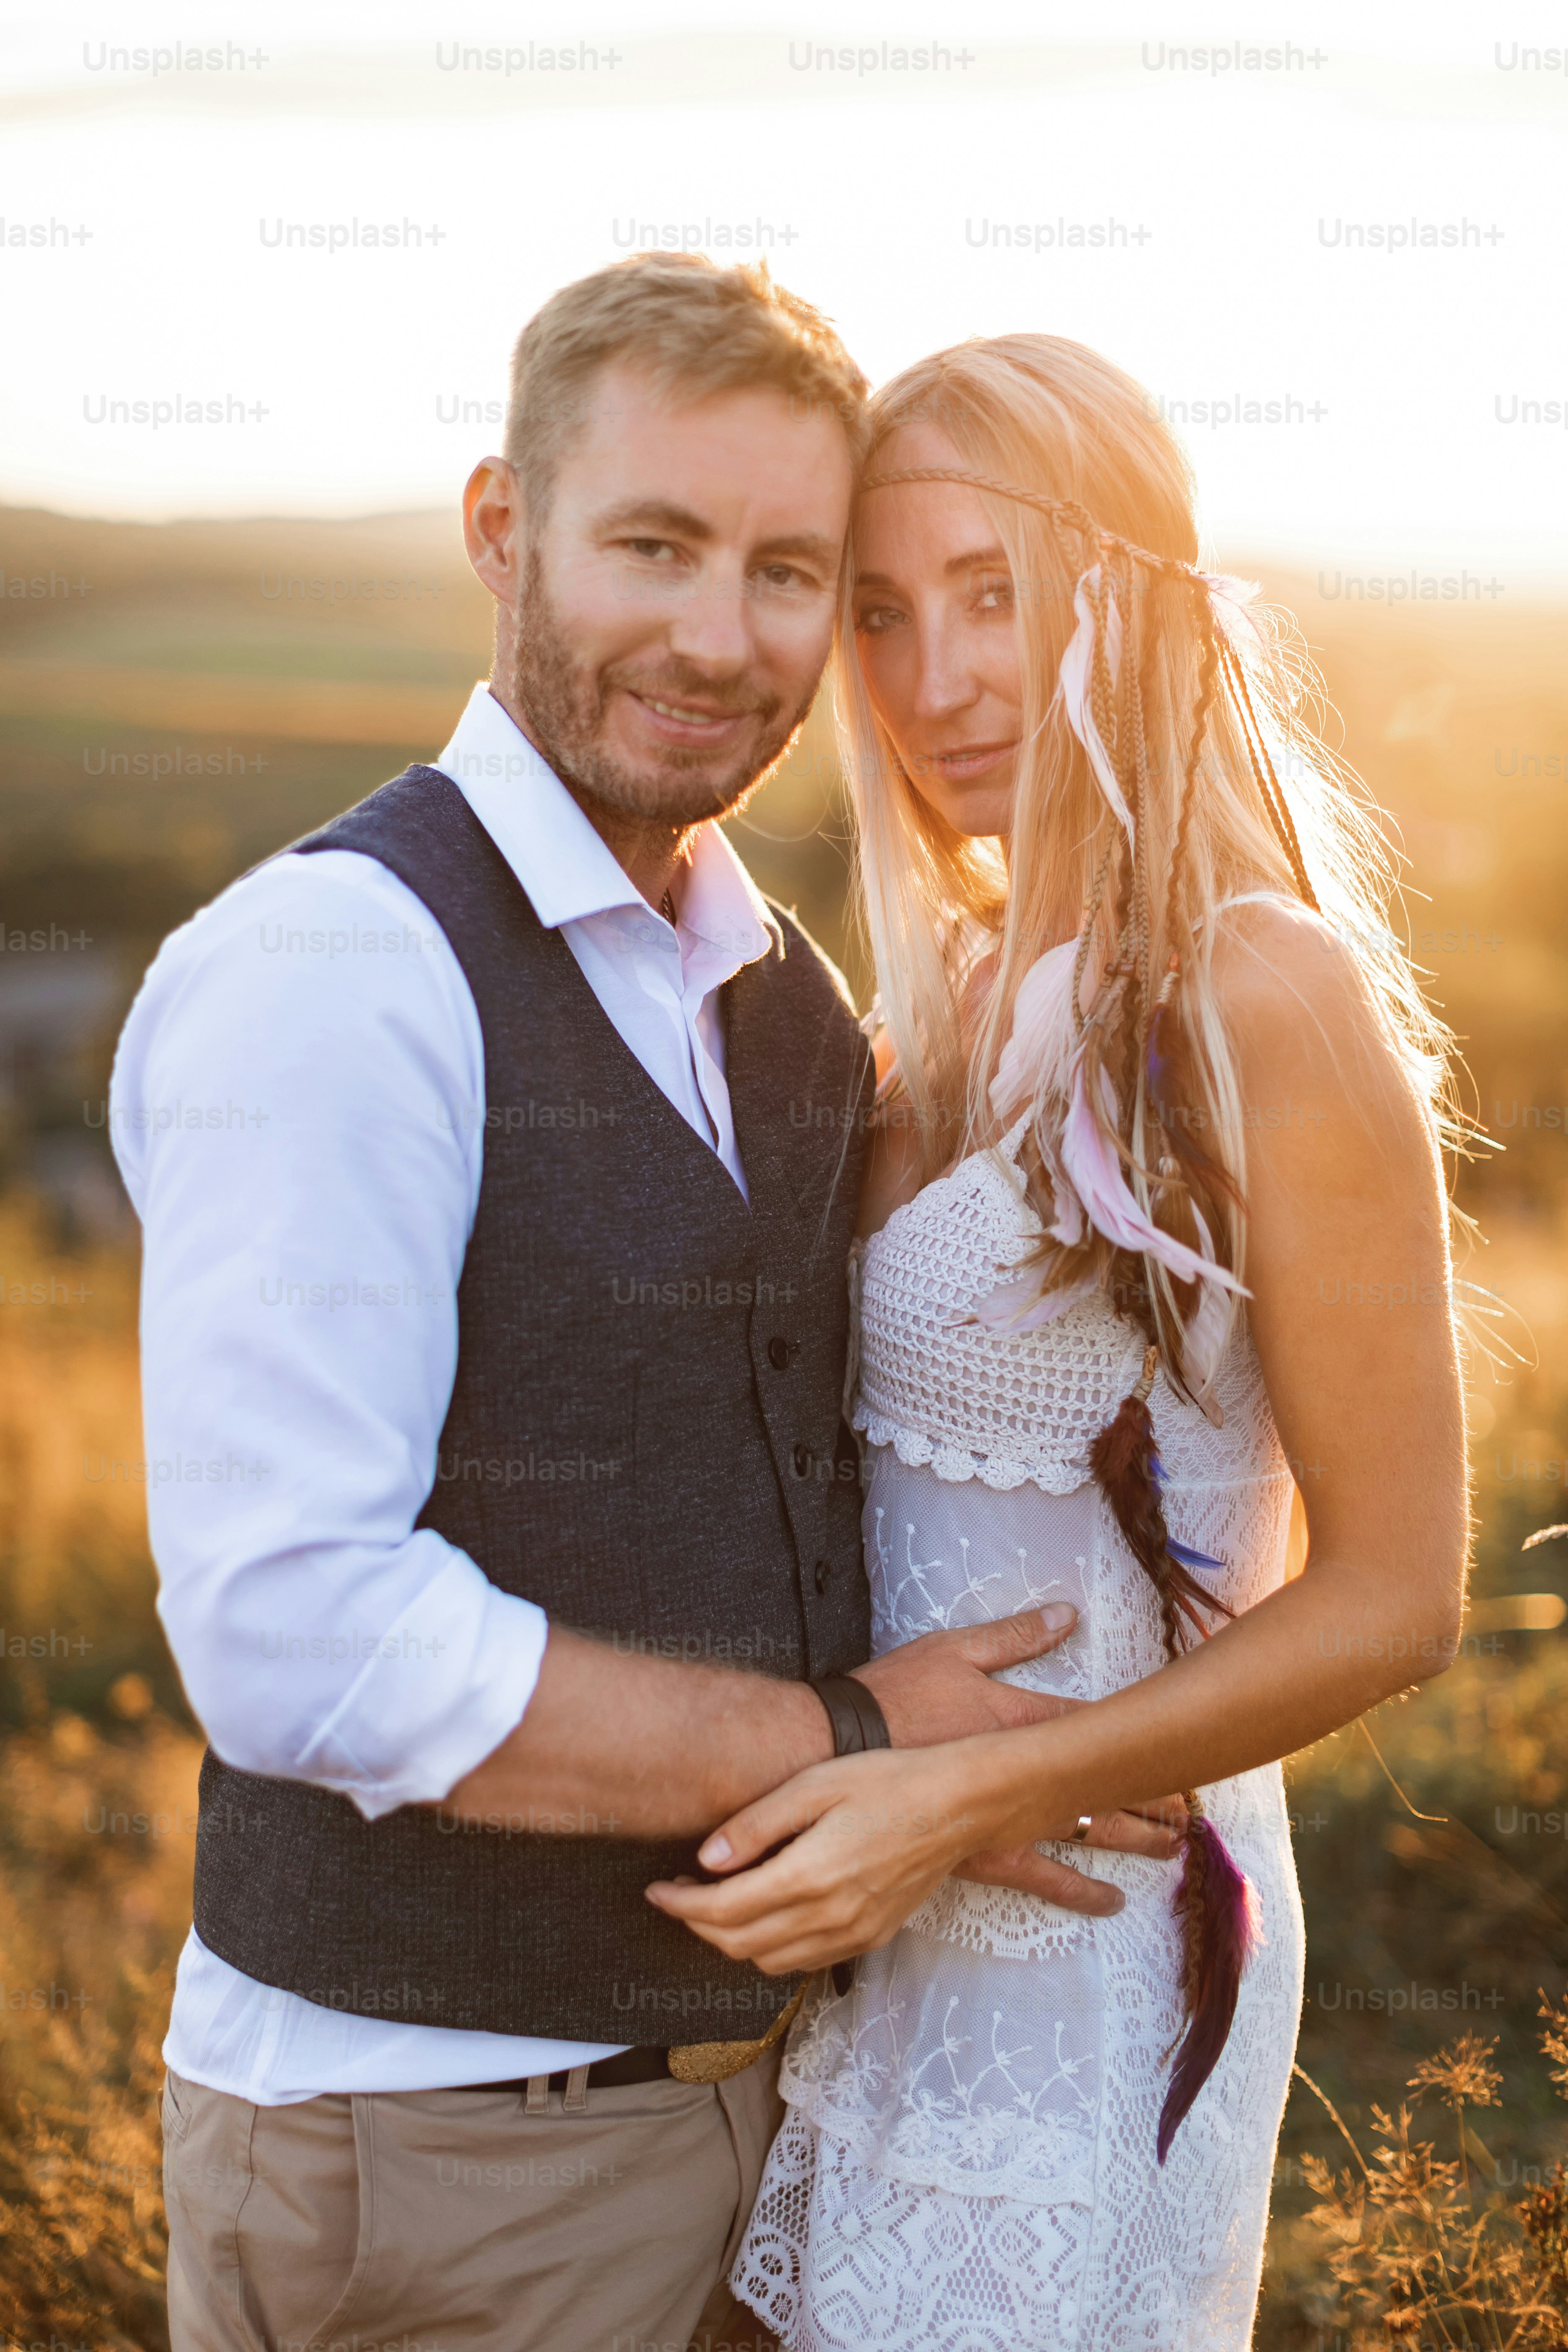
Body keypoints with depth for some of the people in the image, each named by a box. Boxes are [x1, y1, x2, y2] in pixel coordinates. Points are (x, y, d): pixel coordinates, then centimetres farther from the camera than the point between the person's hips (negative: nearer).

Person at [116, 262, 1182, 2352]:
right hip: (420, 2139, -7)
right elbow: (292, 1634, -27)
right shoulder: (329, 975, -19)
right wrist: (846, 1747, -19)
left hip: (727, 2066, 8)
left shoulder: (781, 995, 7)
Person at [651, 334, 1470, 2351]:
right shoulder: (967, 988, 5)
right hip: (885, 1909, 7)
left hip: (1093, 1917, -7)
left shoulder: (1265, 1000, -17)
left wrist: (966, 1800, -21)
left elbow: (1393, 1598, -15)